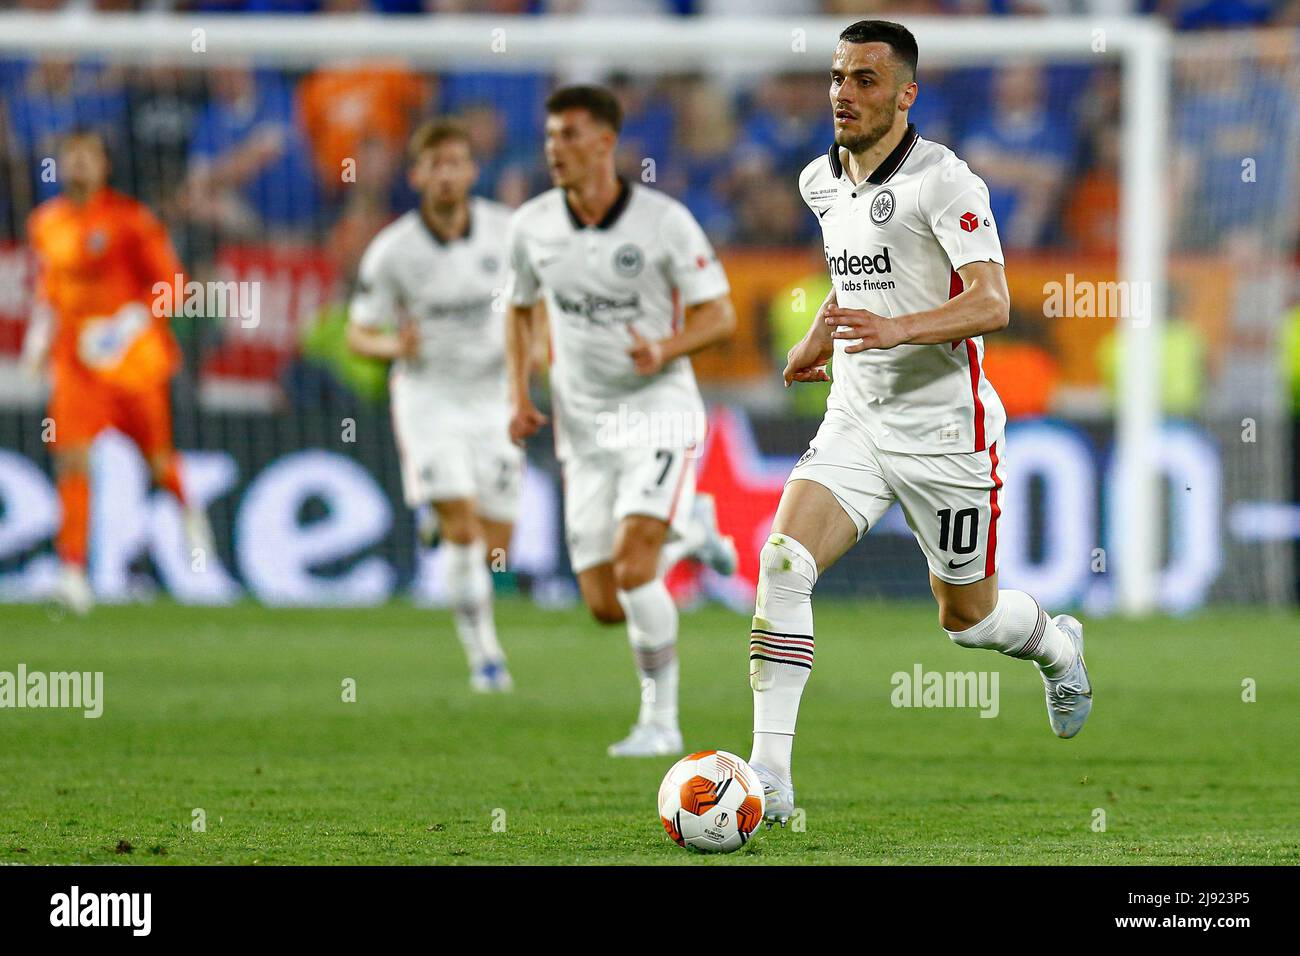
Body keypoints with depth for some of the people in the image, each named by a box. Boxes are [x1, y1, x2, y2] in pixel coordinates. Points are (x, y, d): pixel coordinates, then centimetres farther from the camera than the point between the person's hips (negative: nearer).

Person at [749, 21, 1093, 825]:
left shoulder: (943, 181, -15)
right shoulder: (821, 182, 7)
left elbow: (992, 303, -24)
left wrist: (897, 328, -37)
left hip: (943, 431, -5)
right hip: (853, 421, 5)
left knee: (968, 618, 10)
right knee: (783, 564, -18)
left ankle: (1057, 647, 48)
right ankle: (770, 778, -21)